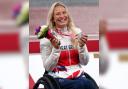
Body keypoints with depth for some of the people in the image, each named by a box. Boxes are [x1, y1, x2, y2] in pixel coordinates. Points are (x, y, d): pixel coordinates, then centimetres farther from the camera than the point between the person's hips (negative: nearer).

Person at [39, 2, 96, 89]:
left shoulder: (77, 33, 9)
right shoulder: (47, 37, -1)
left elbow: (85, 62, 9)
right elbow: (48, 67, -4)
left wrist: (82, 46, -9)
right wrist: (56, 48, -16)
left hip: (78, 76, 4)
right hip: (59, 78, -3)